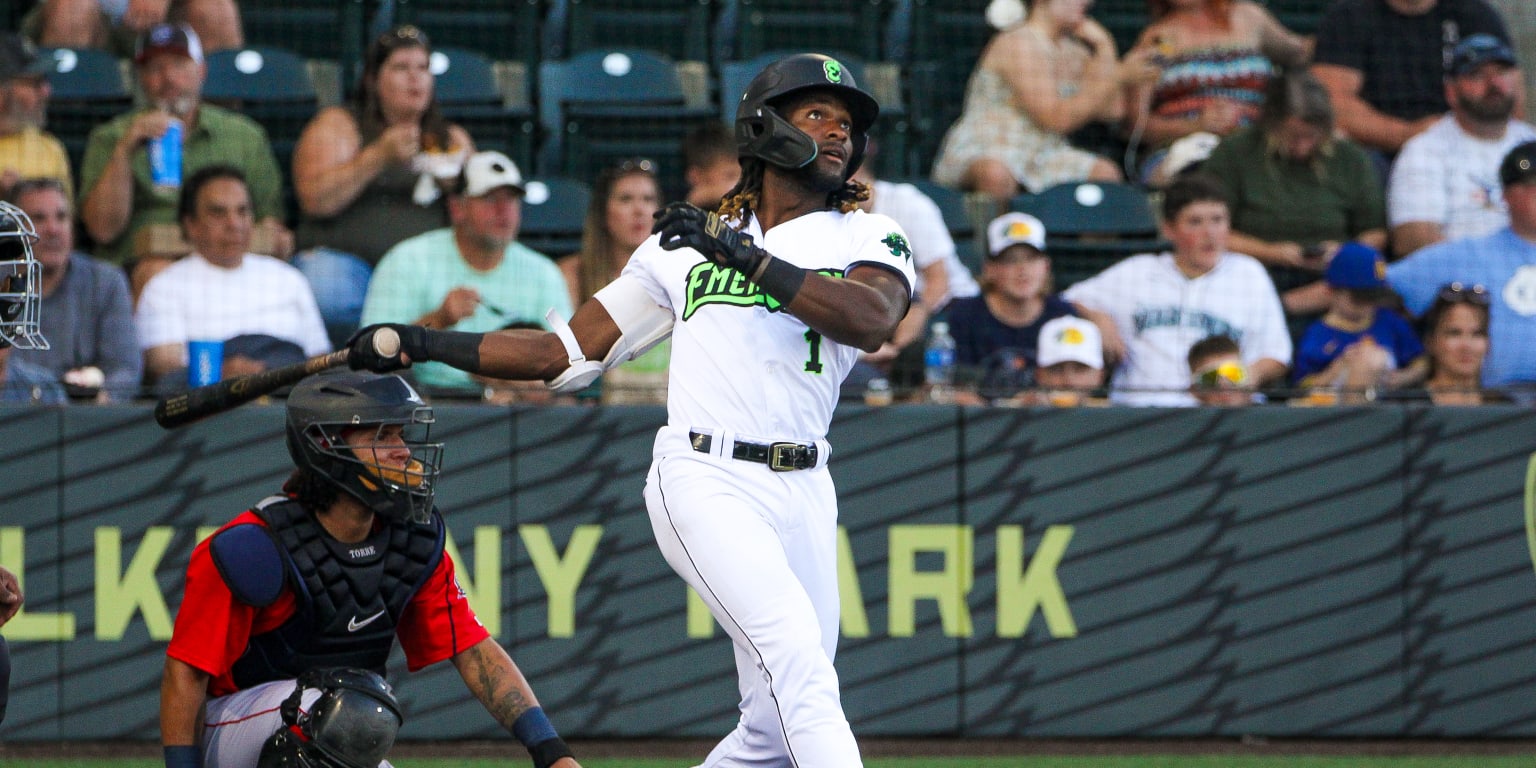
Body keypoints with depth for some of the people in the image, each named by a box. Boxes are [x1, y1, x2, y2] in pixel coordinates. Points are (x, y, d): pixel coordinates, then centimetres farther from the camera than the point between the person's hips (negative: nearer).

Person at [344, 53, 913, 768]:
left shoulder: (867, 238, 10)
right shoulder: (685, 244, 14)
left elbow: (871, 318, -14)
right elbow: (565, 354, 18)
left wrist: (748, 257, -18)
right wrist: (422, 345, 10)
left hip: (801, 493, 2)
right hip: (705, 482, -2)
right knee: (800, 664, -23)